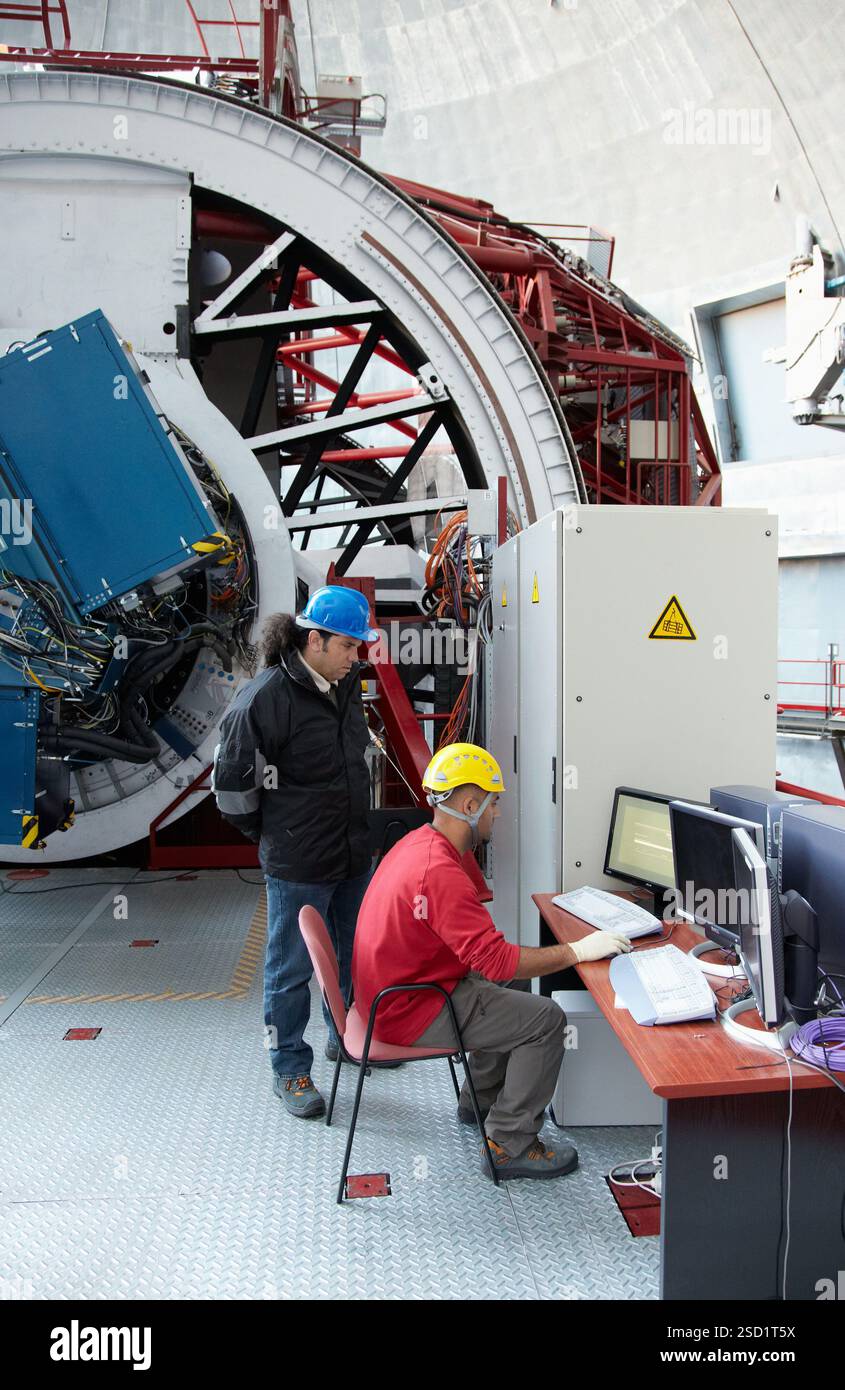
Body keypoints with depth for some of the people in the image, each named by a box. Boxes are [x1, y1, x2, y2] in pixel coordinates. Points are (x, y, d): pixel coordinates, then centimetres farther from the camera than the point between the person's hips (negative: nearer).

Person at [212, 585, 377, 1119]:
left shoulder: (347, 685, 3)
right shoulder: (264, 698, -21)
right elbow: (231, 780, -13)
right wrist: (271, 836, -2)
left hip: (355, 854, 8)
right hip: (298, 864, -8)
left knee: (357, 954, 22)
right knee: (292, 969, 7)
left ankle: (347, 1035, 45)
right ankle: (291, 1071, 24)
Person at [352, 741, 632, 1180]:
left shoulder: (418, 843, 4)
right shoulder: (440, 873, -29)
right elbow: (496, 958, -30)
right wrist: (577, 951, -22)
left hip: (394, 989, 10)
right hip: (411, 1012, -10)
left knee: (509, 992, 23)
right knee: (546, 1019, -8)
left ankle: (481, 1101, 35)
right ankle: (509, 1146, 2)